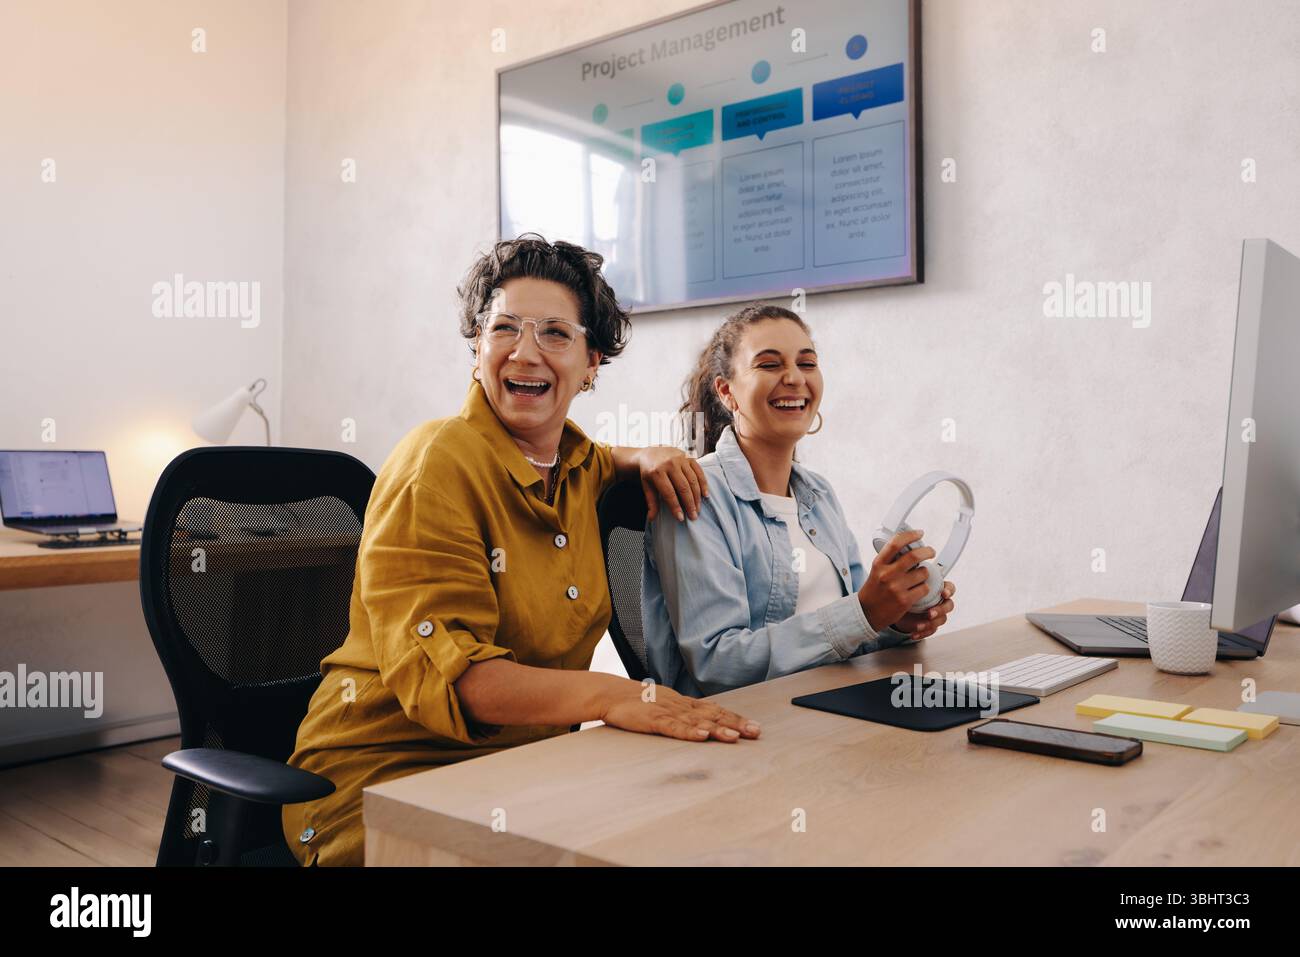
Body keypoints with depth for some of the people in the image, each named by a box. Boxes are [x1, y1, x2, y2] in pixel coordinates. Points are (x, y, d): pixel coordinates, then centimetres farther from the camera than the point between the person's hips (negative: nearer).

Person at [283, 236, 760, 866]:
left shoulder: (573, 462, 7)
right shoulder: (440, 464, -15)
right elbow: (436, 670, -23)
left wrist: (640, 459, 11)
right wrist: (610, 696, -37)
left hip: (525, 762, 7)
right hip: (388, 771, -7)